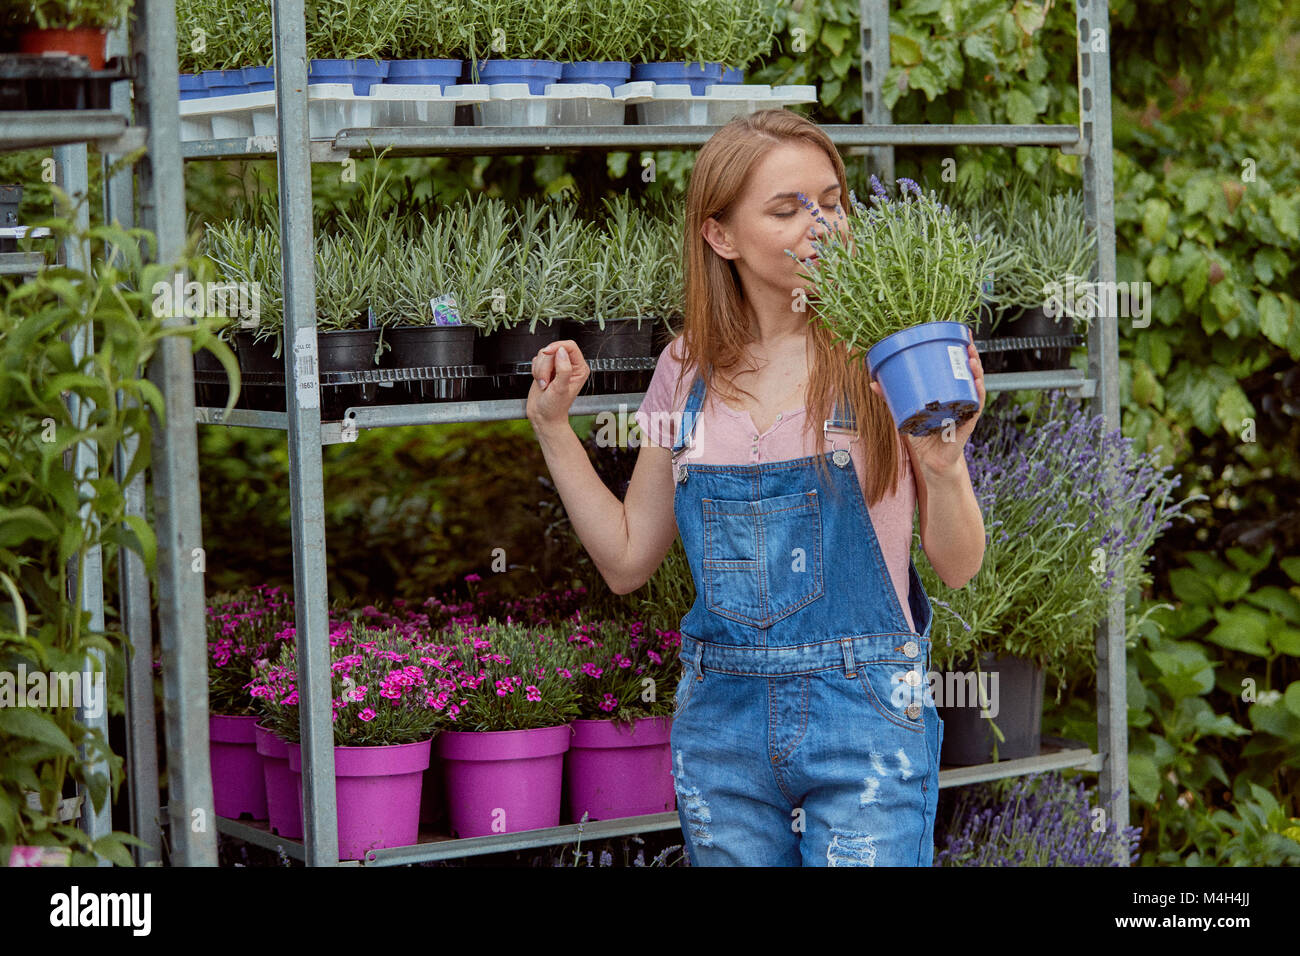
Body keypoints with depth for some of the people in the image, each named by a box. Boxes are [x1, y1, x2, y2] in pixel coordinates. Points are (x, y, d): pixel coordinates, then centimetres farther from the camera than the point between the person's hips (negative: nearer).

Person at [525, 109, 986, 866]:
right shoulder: (690, 370, 5)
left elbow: (958, 567, -4)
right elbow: (628, 561, 12)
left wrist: (944, 464, -22)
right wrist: (553, 428, 6)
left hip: (863, 716, -3)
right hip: (723, 721, 4)